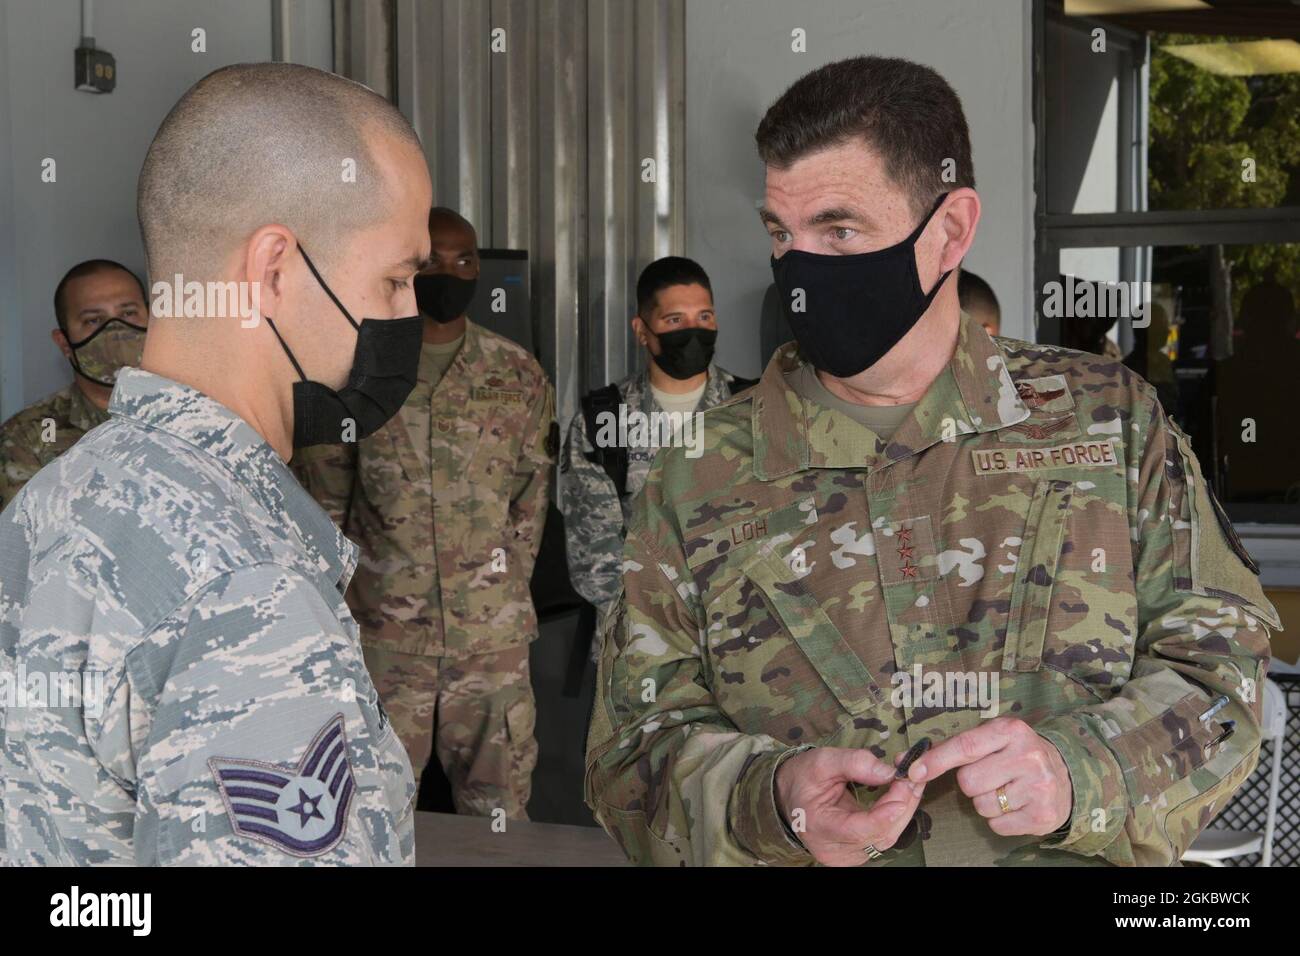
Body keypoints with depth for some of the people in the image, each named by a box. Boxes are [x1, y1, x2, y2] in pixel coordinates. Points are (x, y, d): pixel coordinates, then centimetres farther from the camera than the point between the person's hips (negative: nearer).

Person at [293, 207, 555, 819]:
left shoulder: (518, 375, 5)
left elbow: (531, 502, 10)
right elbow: (321, 503, 5)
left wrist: (503, 593, 7)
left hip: (493, 640, 1)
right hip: (382, 637, -1)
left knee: (500, 819, 9)